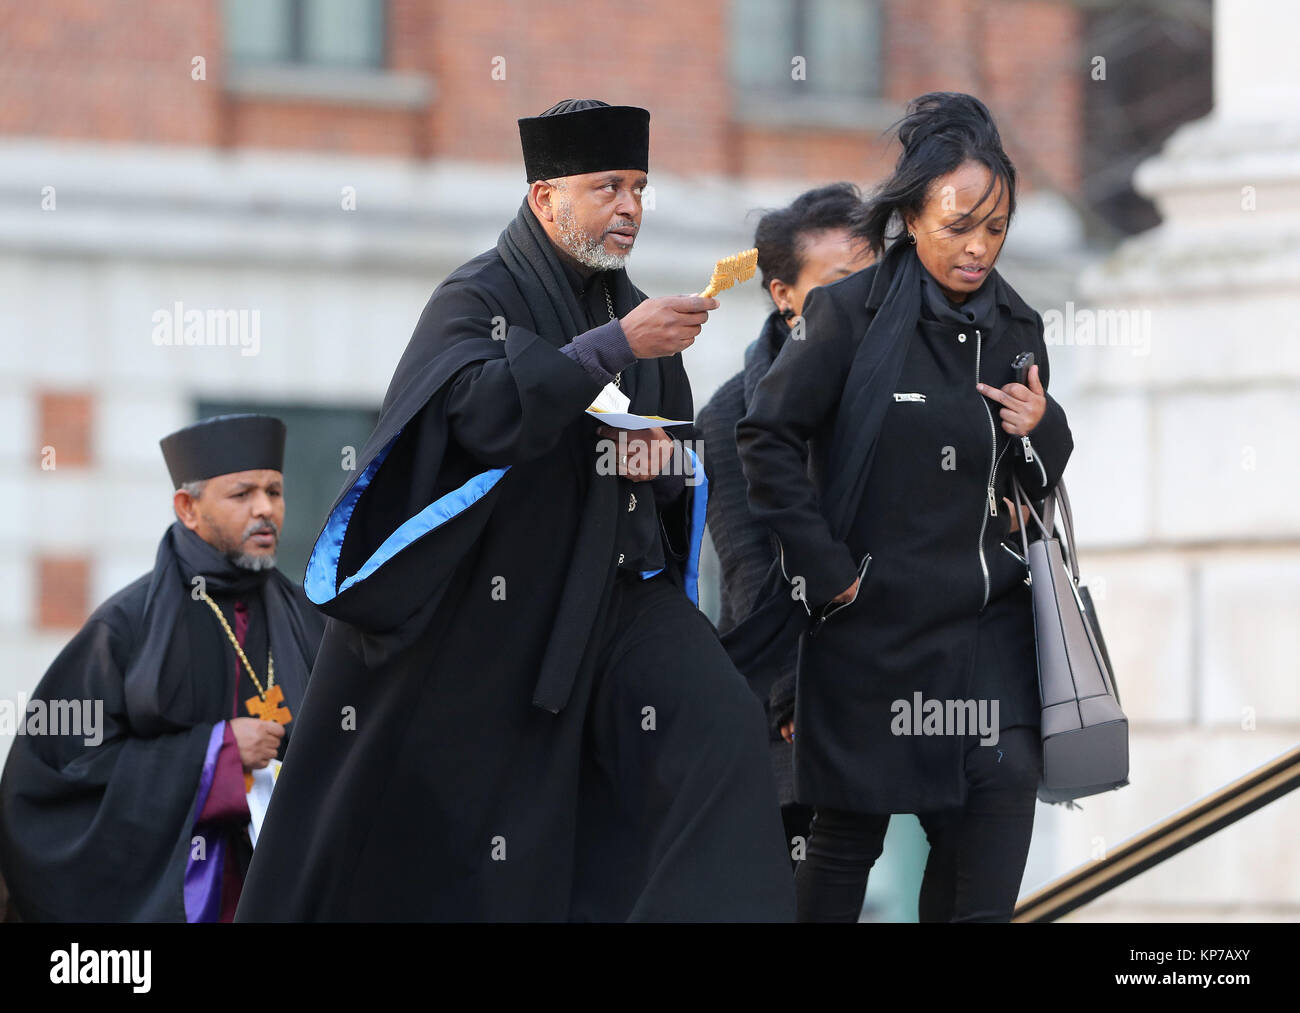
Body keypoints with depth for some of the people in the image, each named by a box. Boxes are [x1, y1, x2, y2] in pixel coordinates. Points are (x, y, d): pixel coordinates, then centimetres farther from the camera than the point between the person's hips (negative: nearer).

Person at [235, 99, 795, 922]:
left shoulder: (634, 313, 14)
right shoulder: (481, 299, -5)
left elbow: (679, 468, 23)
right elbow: (481, 409, -27)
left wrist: (664, 462, -2)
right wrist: (613, 348, -30)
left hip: (616, 589, 5)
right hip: (488, 598, -5)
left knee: (717, 728, -19)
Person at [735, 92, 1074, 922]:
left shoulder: (1015, 330, 9)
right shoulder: (853, 314, -6)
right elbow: (768, 436, -8)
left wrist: (1042, 432, -5)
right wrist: (827, 569, -10)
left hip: (988, 623, 4)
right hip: (875, 627, -4)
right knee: (848, 838, 5)